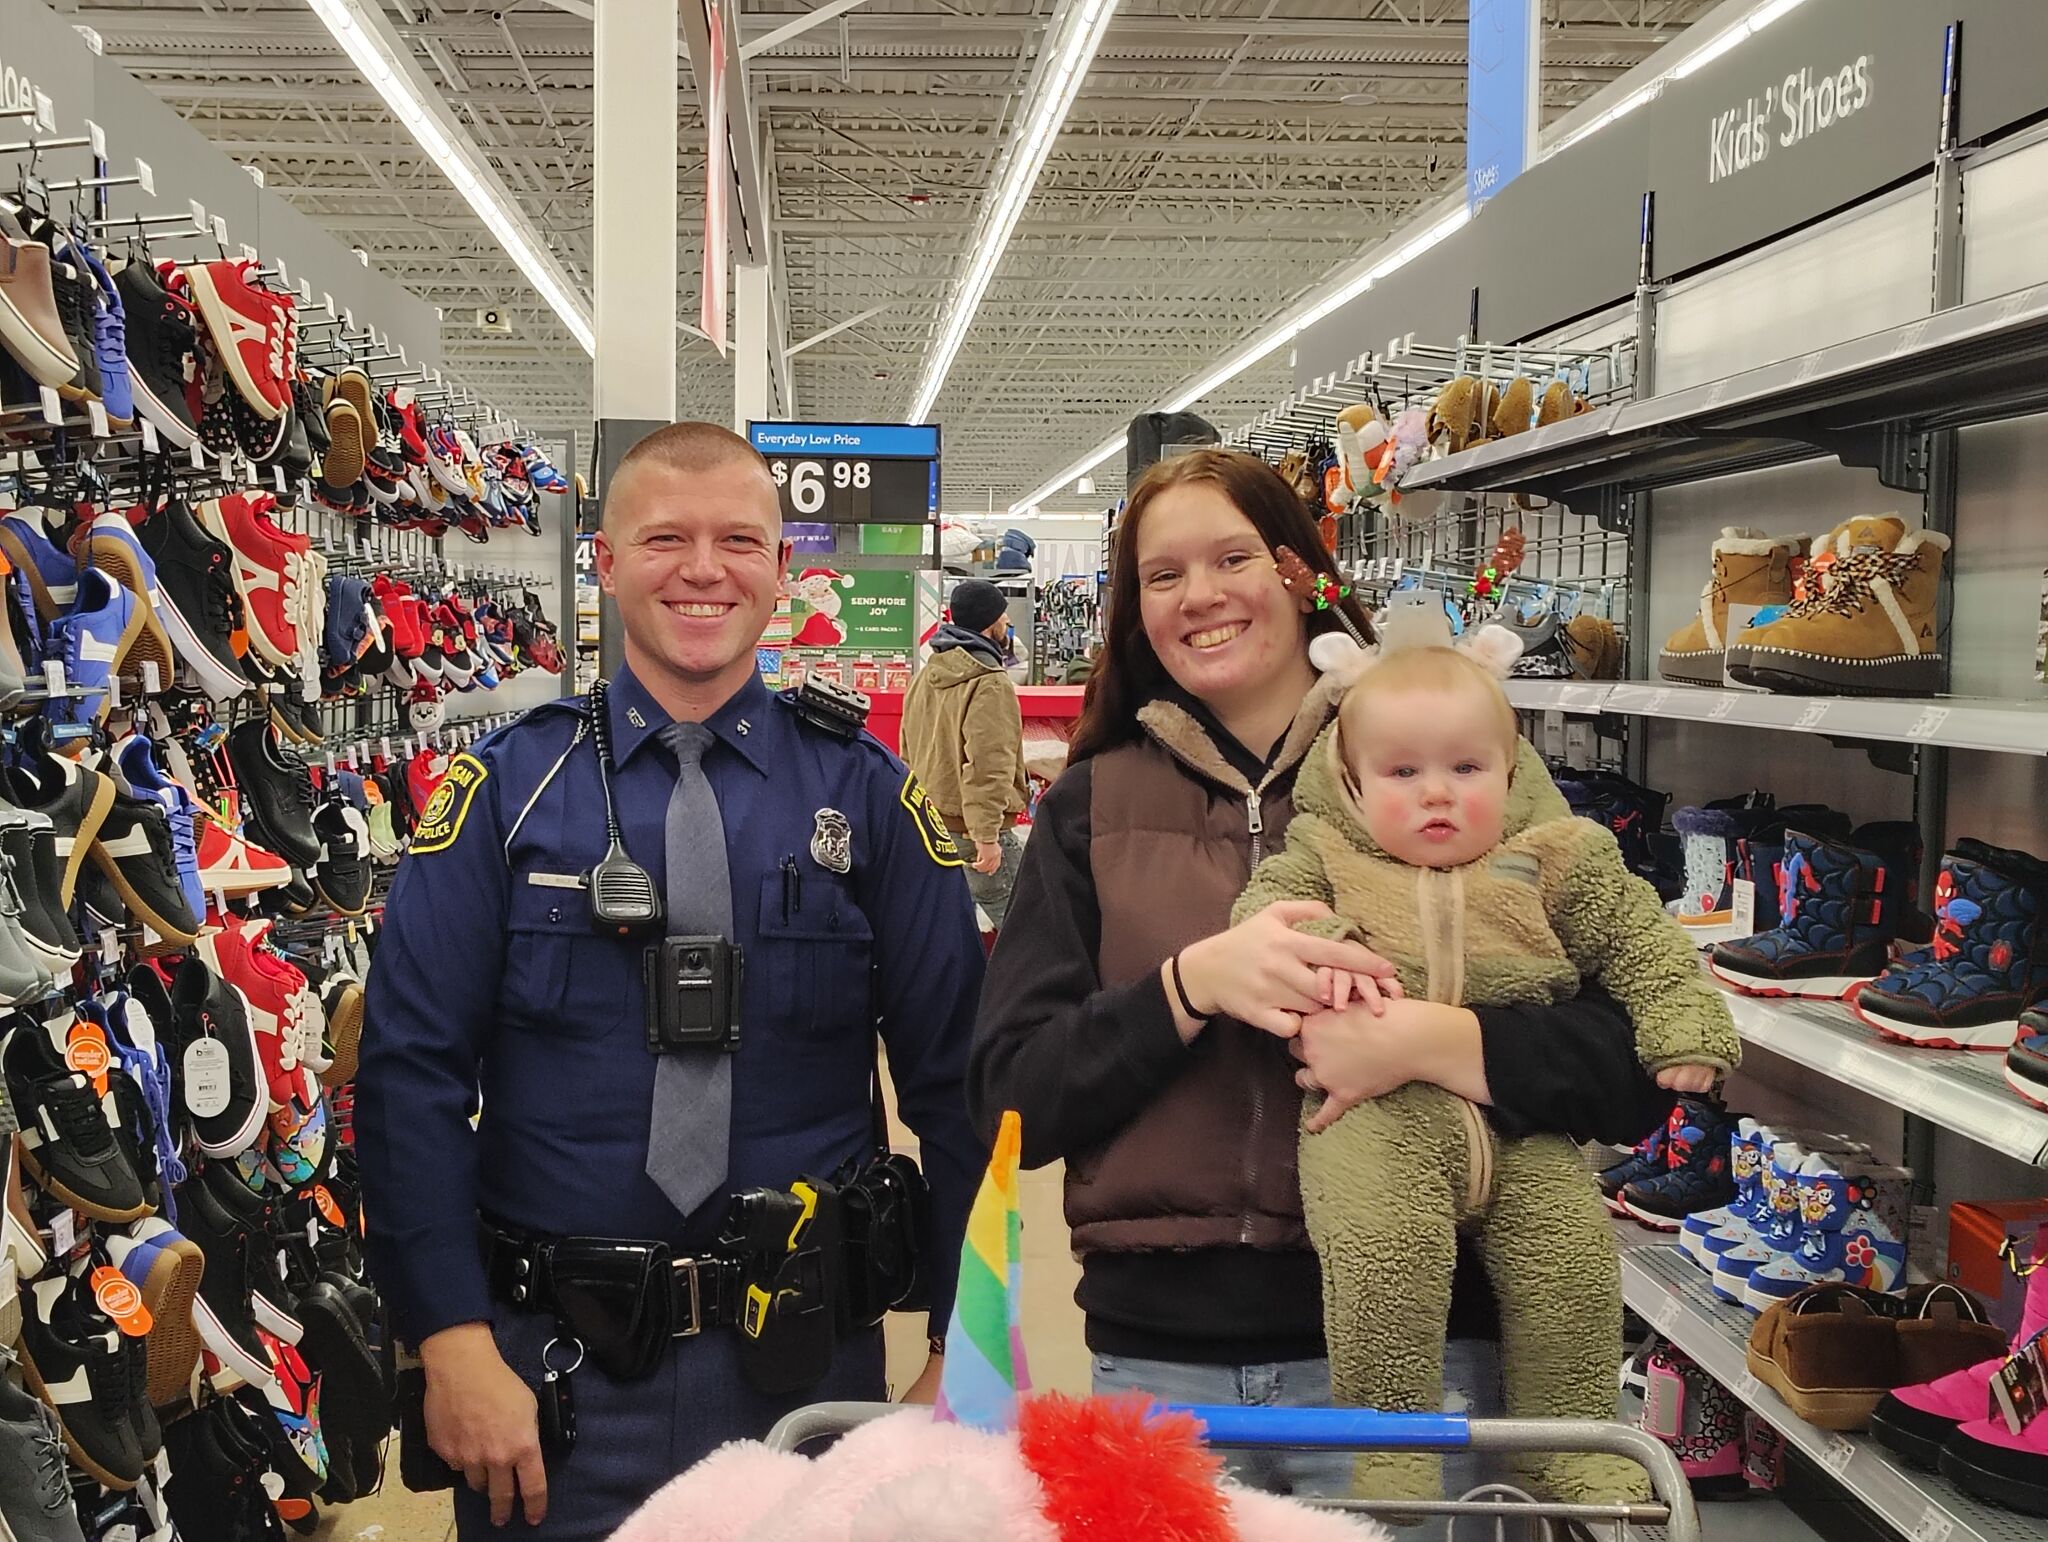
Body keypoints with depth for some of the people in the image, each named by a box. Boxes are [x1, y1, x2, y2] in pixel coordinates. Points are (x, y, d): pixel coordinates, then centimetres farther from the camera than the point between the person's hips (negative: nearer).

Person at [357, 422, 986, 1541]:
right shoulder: (508, 789, -3)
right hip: (556, 1376, 0)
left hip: (805, 1371, 1)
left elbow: (955, 1081, -1)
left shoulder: (865, 797, -1)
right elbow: (413, 1069, -6)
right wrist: (456, 1347, -12)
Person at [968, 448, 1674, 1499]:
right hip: (1158, 1354, 2)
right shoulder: (1091, 807, 4)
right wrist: (1193, 984, -18)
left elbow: (1634, 1069, -7)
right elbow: (1009, 1099, -3)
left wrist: (1430, 1042, -24)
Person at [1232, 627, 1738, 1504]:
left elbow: (1641, 941, 14)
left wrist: (1685, 1030, 1)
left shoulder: (1556, 862, 11)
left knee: (1573, 1250, -10)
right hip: (1376, 1113, -2)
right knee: (1381, 1243, -26)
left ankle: (1572, 1446, 15)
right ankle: (1391, 1455, -9)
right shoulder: (1325, 854, 10)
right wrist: (1315, 948, -20)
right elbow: (1261, 905, -1)